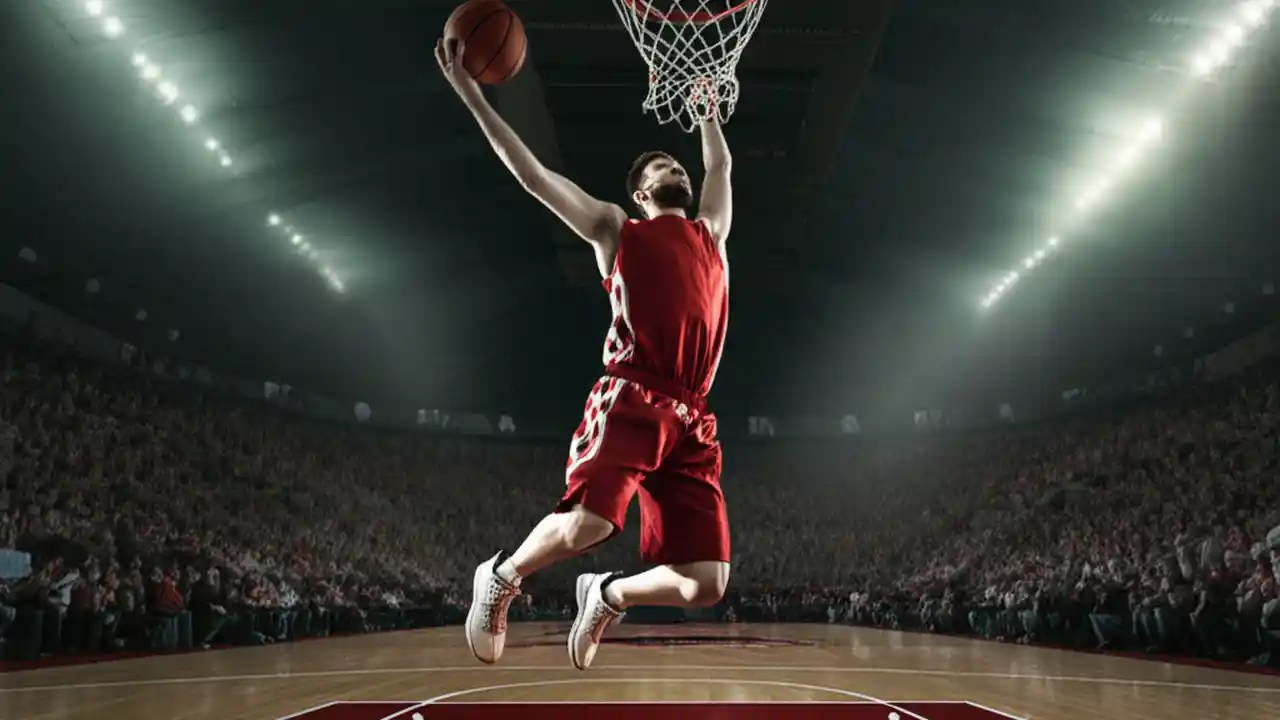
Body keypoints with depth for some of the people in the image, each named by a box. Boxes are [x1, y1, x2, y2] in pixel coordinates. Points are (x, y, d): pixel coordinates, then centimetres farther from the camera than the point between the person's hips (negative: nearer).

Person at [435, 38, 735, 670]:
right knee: (585, 525, -28)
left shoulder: (711, 232, 28)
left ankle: (608, 595, 23)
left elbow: (720, 163, 46)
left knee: (706, 586, -8)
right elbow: (530, 172, 13)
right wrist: (470, 93, 11)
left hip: (691, 421, 4)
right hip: (631, 400, -4)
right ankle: (499, 577, 6)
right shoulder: (615, 229, 16)